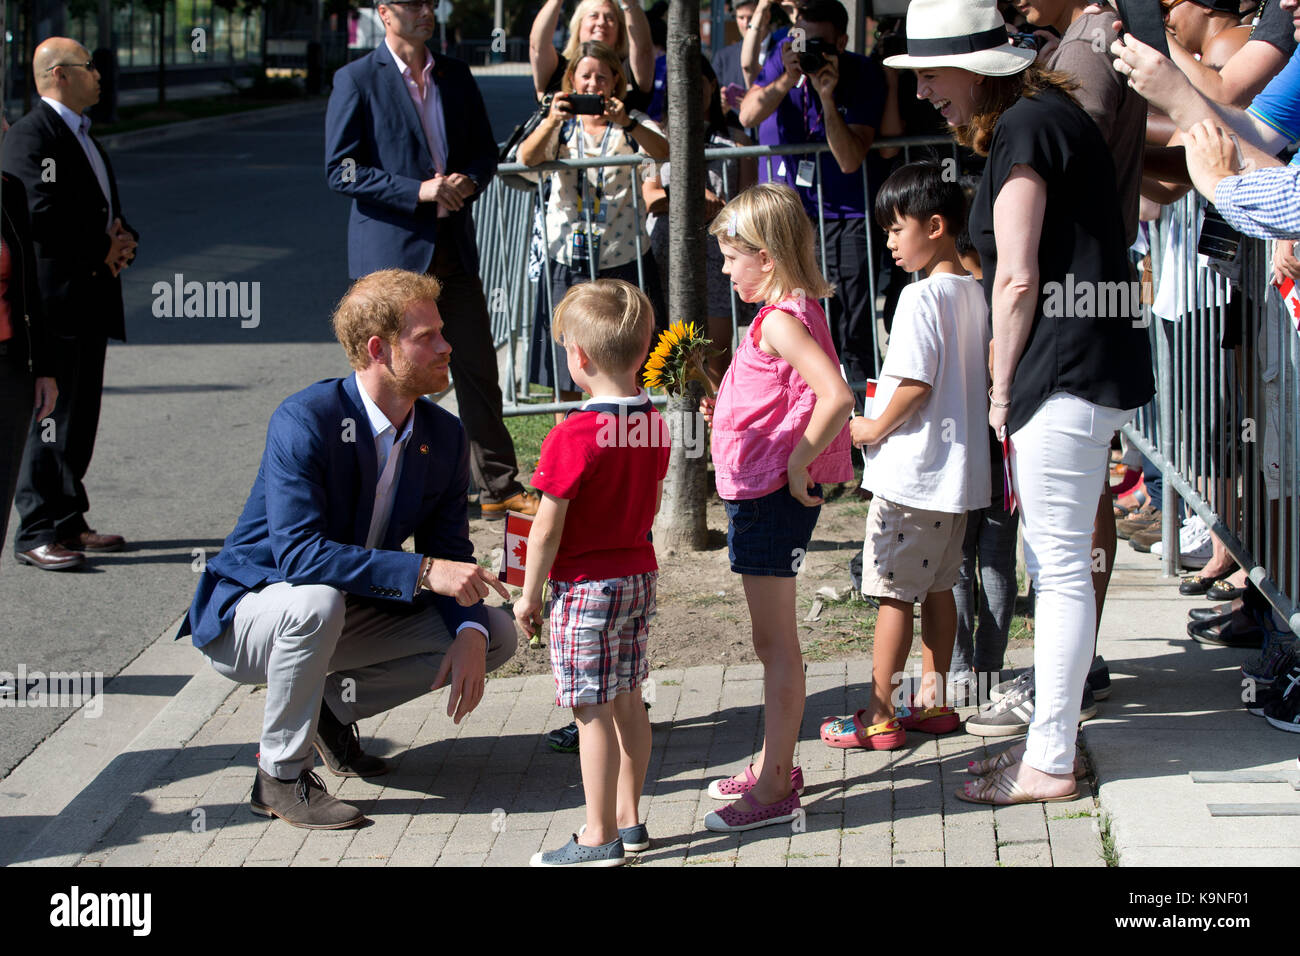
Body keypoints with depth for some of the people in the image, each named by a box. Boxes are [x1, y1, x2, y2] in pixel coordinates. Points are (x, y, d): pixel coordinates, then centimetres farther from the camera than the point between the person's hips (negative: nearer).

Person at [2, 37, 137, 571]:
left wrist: (125, 241, 4)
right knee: (51, 417, -8)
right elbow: (43, 215, -22)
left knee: (80, 419, 14)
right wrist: (101, 251, -12)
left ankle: (68, 523, 22)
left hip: (91, 302, 10)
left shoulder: (82, 136, 21)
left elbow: (107, 209, 26)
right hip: (55, 301, -10)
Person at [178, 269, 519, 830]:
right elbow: (297, 552, -35)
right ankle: (280, 776, -19)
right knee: (317, 601, -40)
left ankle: (333, 705, 7)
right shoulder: (303, 421, -26)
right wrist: (423, 572, -41)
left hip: (347, 616, 7)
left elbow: (450, 554, -2)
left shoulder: (445, 438, -5)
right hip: (245, 615, -6)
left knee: (497, 635, -5)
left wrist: (470, 633, -23)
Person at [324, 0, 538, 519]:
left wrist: (469, 181, -5)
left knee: (478, 371, 6)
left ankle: (499, 488, 14)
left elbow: (484, 150, 18)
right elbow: (341, 169, -10)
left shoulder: (455, 75, 12)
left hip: (453, 247, 5)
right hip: (392, 249, -5)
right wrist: (417, 190, -18)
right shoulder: (357, 80, -5)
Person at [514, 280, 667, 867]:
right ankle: (628, 819, 23)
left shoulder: (573, 437, -21)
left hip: (584, 586, -8)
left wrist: (529, 594, -6)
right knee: (628, 701, 15)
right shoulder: (652, 424, 1)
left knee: (593, 711, -2)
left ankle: (600, 838, 4)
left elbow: (547, 529, -17)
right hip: (639, 572, 8)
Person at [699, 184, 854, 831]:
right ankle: (776, 765, 29)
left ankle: (774, 791, 1)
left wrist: (799, 463, -23)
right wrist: (725, 410, 13)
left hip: (772, 495, -11)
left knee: (774, 643, -5)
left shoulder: (780, 320, -18)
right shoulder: (792, 312, 13)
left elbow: (836, 397, -31)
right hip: (763, 492, 11)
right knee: (773, 640, 18)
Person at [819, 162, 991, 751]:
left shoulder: (921, 297, -17)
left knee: (894, 592, -2)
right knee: (937, 586, 16)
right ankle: (933, 702, 23)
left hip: (912, 471, -9)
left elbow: (915, 382, -23)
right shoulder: (975, 293, 8)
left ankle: (880, 716, 3)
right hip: (958, 468, 9)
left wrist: (874, 427, -9)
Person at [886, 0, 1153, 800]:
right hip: (1084, 369, 10)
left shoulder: (1023, 127, -13)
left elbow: (1018, 278, -17)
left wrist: (1002, 391, -7)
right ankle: (1049, 710, 28)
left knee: (1060, 566, -5)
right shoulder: (1049, 115, 17)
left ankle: (1050, 762, 1)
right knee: (1053, 559, 17)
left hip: (1068, 372, -10)